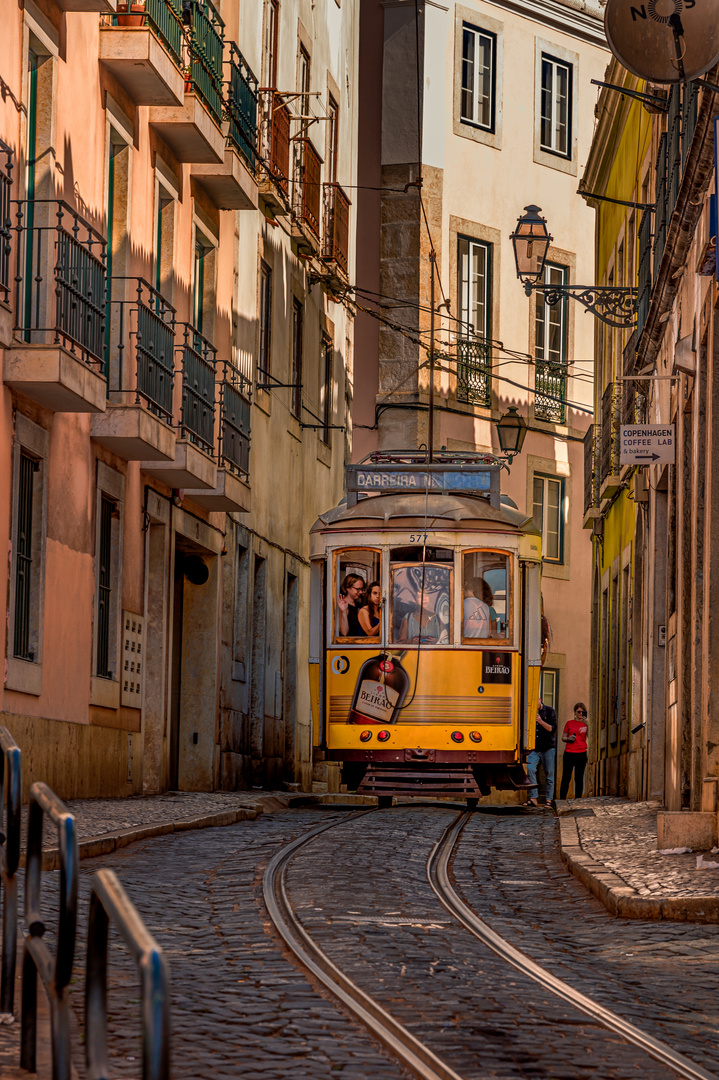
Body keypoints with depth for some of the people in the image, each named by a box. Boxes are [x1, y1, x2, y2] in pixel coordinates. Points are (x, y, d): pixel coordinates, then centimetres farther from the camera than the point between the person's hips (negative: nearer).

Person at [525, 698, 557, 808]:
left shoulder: (549, 711, 1)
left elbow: (553, 729, -6)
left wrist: (541, 721, -18)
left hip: (548, 748, -2)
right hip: (534, 749, 2)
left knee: (549, 774, 0)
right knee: (529, 769, -16)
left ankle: (548, 800, 8)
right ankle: (533, 798, -14)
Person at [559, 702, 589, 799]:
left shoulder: (585, 724, 9)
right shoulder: (569, 723, 10)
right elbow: (563, 738, 12)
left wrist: (587, 725, -17)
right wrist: (568, 738, -9)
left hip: (581, 753, 0)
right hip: (569, 753, 0)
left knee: (579, 779, 1)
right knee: (566, 778, -2)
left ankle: (577, 799, 5)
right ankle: (562, 799, 3)